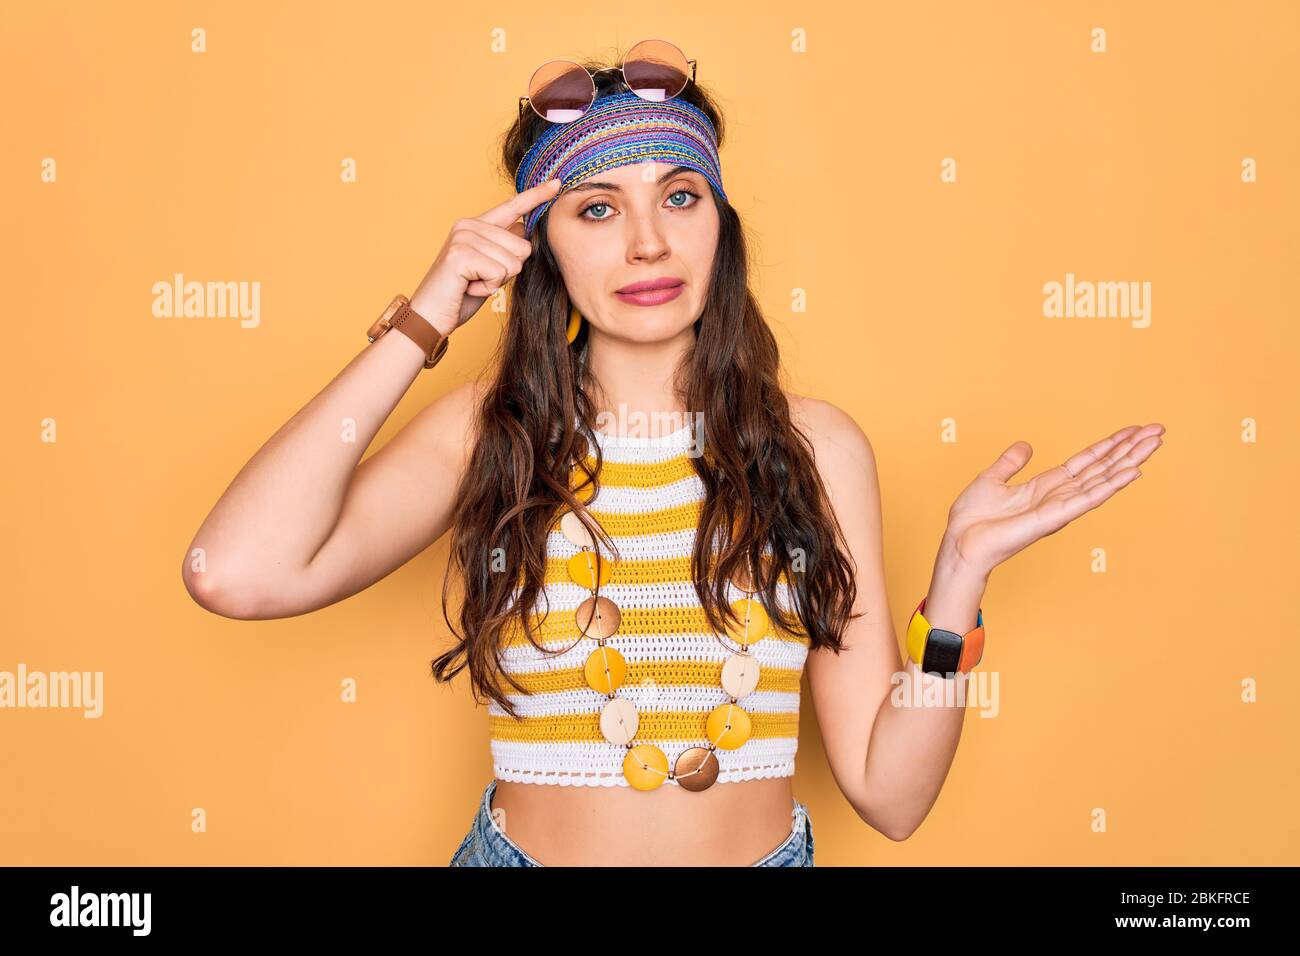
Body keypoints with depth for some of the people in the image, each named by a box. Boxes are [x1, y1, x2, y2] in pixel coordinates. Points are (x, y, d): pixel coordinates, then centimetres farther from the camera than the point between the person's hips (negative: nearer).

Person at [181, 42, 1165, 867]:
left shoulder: (816, 446, -5)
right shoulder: (488, 431, -7)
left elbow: (890, 793, -7)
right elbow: (235, 574, -25)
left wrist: (962, 572, -20)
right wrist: (424, 322, -19)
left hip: (767, 849, 1)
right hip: (524, 847, 0)